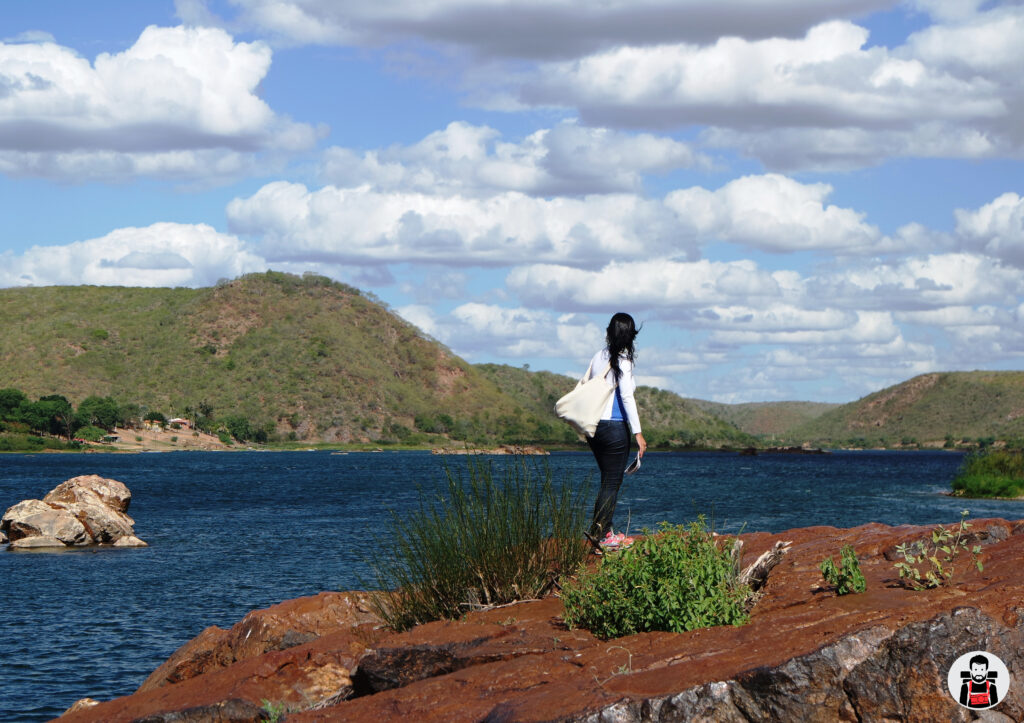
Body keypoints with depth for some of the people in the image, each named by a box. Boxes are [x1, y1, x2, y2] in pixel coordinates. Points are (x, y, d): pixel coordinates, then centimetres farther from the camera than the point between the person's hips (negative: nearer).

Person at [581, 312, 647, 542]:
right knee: (612, 483, 0)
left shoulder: (598, 357, 8)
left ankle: (603, 531, 22)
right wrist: (638, 433, -15)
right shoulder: (622, 360, -10)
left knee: (608, 481, 19)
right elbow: (627, 397, -15)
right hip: (615, 427, -7)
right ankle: (598, 536, -2)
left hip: (594, 426, 7)